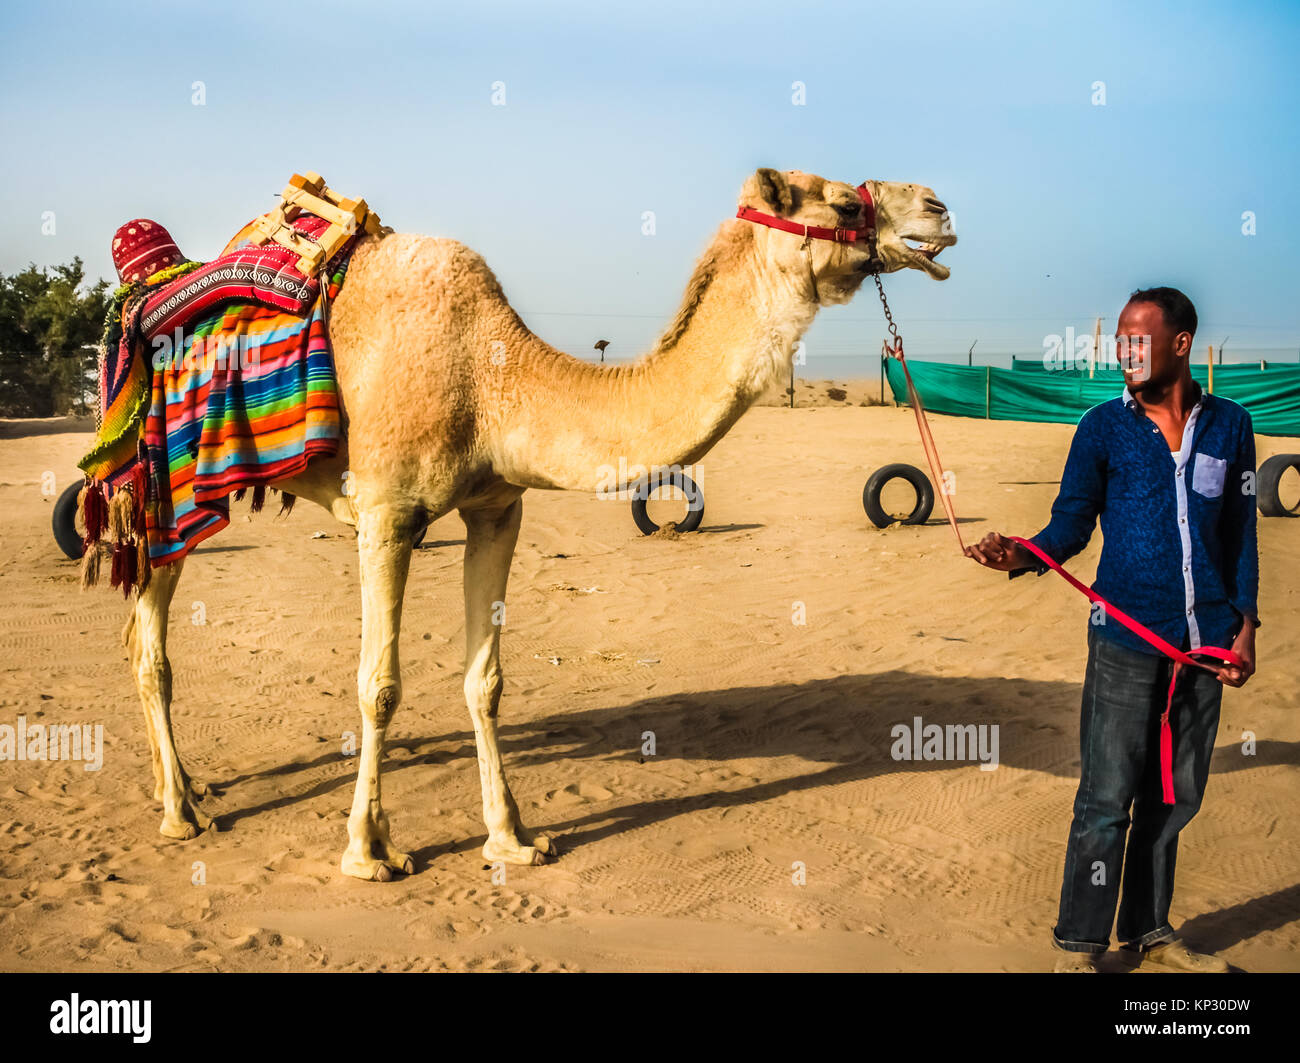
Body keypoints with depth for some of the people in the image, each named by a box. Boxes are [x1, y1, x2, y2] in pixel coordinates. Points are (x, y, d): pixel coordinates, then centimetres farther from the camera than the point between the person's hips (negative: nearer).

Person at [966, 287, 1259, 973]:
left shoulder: (1229, 425, 7)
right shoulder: (1104, 427, 1)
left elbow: (1239, 535, 13)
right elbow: (1071, 526, 1)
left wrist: (1245, 625, 9)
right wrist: (1022, 555, -19)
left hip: (1205, 639, 3)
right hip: (1127, 636, -3)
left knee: (1174, 796, 11)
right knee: (1108, 799, -2)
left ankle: (1148, 933, 24)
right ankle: (1079, 944, 8)